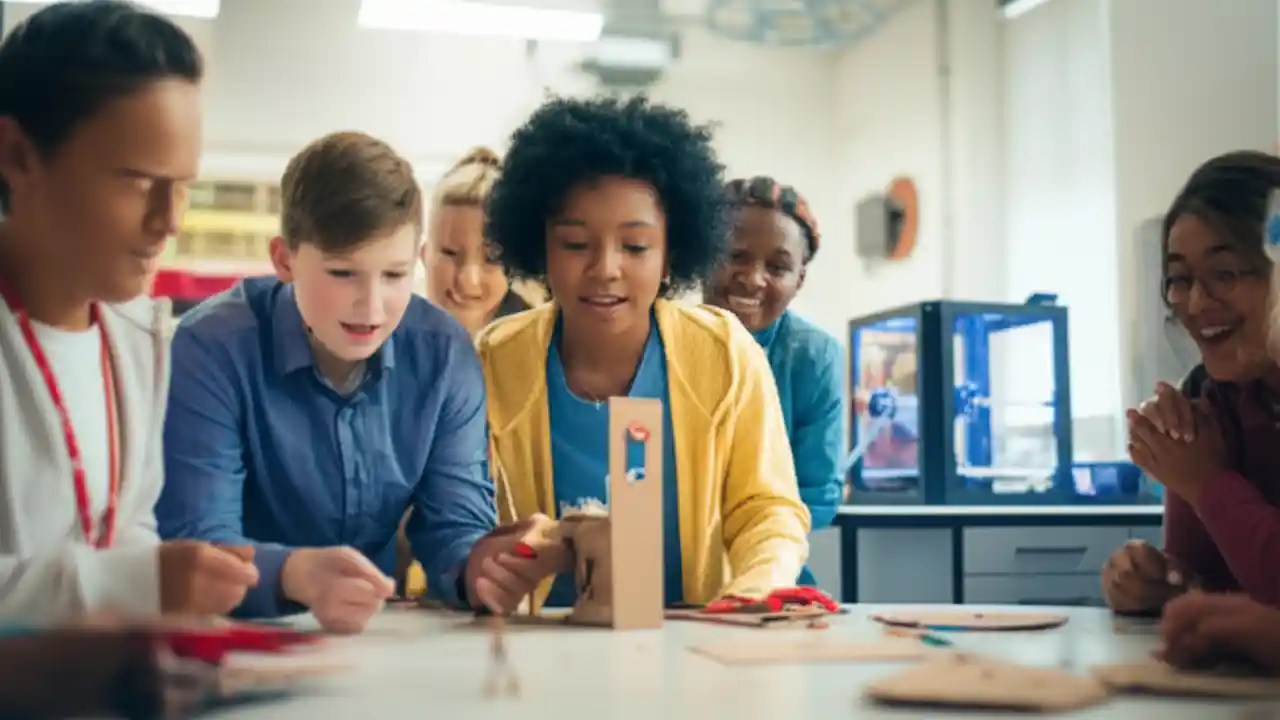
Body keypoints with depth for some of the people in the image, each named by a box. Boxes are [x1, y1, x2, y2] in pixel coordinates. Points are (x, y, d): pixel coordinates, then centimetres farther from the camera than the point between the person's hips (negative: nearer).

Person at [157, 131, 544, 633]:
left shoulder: (444, 354, -4)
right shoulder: (212, 349, -15)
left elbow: (452, 523, -4)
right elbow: (194, 541, -21)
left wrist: (477, 567, -27)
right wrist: (296, 575, -41)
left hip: (378, 636, 3)